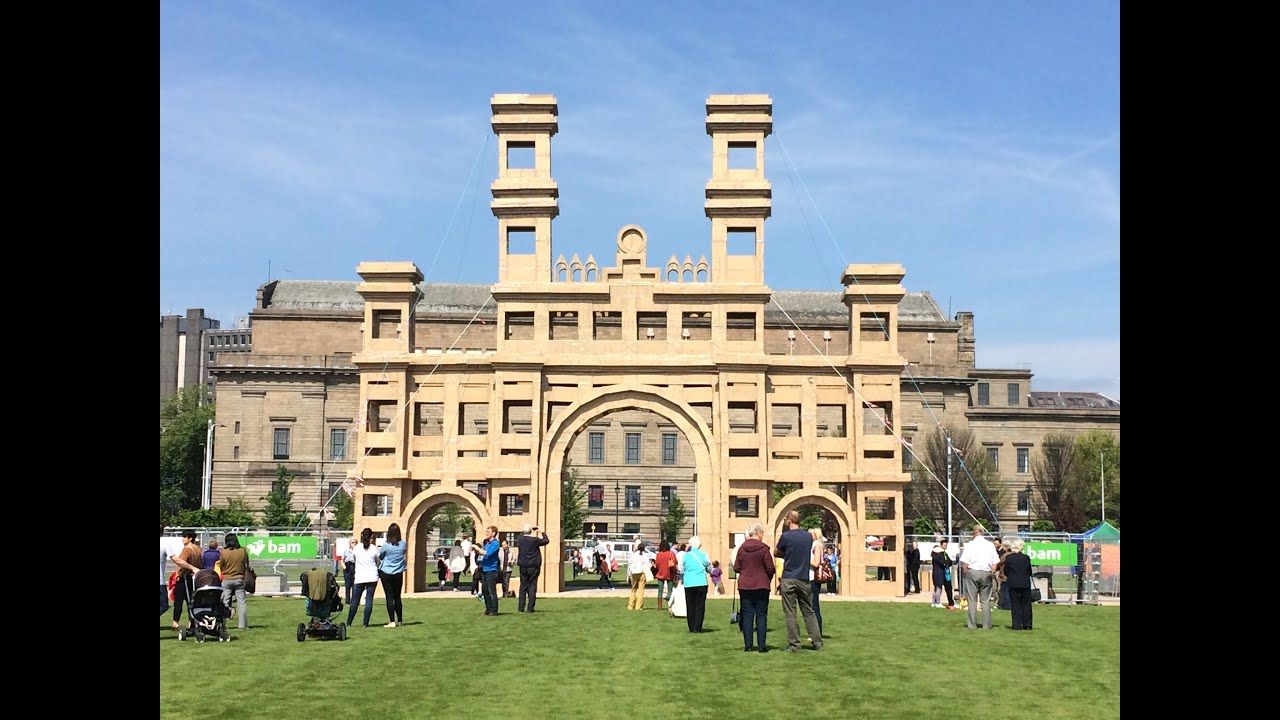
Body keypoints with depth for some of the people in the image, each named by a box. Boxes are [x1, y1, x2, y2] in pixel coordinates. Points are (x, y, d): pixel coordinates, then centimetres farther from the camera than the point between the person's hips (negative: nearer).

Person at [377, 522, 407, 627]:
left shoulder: (386, 545, -13)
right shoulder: (404, 544, -3)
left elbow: (380, 557, 3)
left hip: (386, 573, -3)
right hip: (398, 574, 3)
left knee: (389, 597, -1)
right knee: (397, 597, 13)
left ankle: (392, 622, -4)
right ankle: (400, 621, 19)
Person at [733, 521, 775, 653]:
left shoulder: (742, 548, 1)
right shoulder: (763, 548, -9)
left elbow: (736, 568, 4)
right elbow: (770, 568, -8)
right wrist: (767, 578, 12)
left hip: (744, 586, 3)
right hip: (761, 586, -3)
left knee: (747, 615, 7)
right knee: (761, 615, 4)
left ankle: (748, 645, 5)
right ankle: (761, 645, 2)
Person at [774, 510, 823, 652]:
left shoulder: (786, 536, -9)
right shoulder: (808, 536, 6)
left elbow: (776, 553, 3)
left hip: (789, 579, -5)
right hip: (804, 579, 5)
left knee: (790, 613, 0)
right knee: (808, 612, 12)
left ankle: (794, 644, 0)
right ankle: (818, 643, 13)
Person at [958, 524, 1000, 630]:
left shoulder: (970, 544, -4)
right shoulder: (990, 545, 5)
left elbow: (964, 563, -8)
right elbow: (995, 563, 3)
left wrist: (966, 573, 5)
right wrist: (991, 573, 12)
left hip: (972, 572, -2)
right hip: (986, 573, 2)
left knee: (972, 600, 3)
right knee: (986, 600, 7)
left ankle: (972, 625, 3)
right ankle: (986, 625, 6)